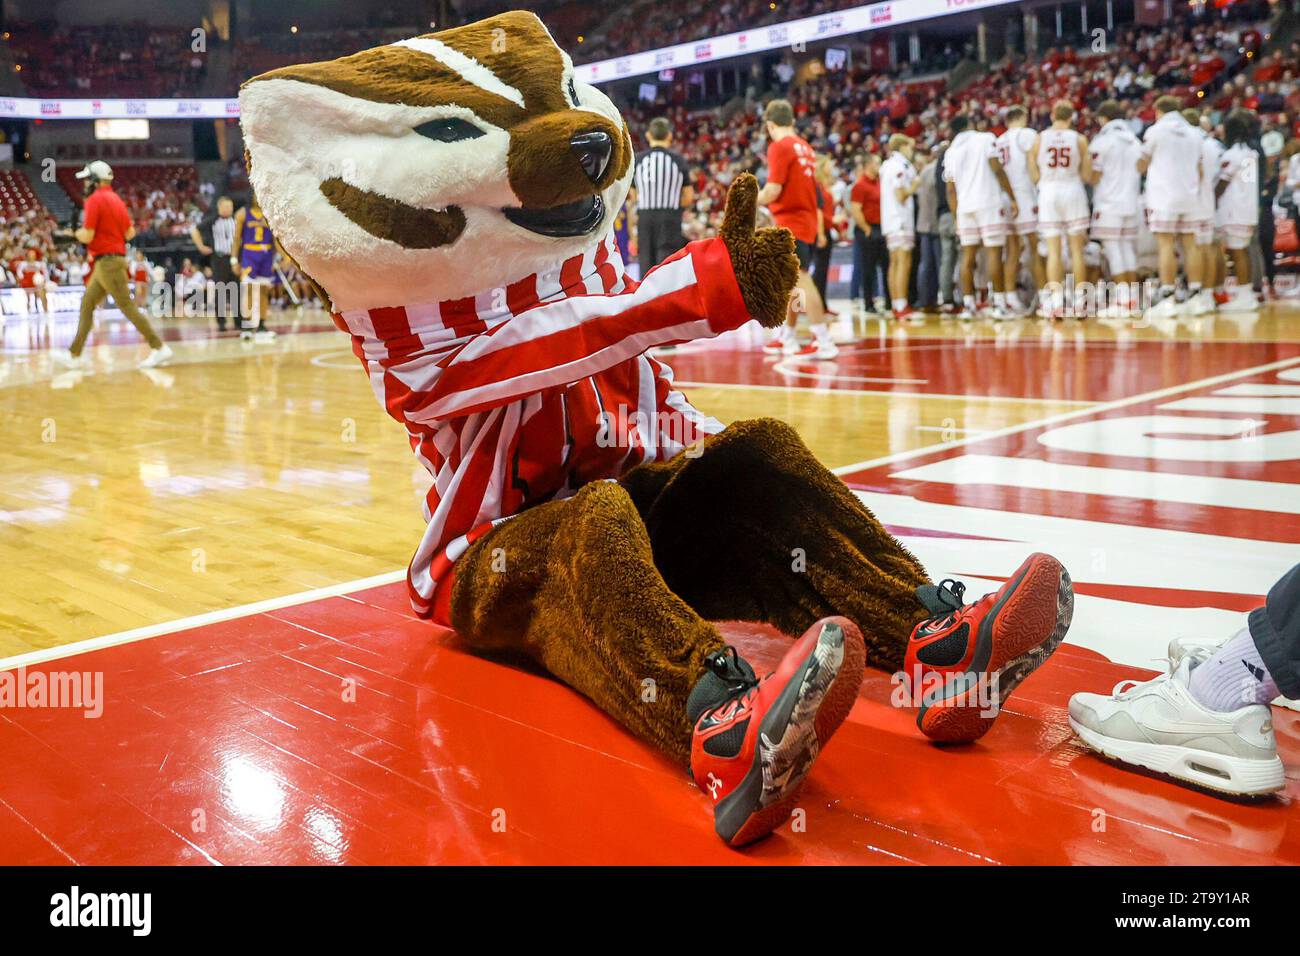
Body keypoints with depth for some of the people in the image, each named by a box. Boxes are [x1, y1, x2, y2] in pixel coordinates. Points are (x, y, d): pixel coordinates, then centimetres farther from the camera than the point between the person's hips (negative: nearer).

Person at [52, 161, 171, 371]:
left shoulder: (95, 199, -12)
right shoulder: (116, 199, 14)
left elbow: (87, 236, -15)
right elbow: (130, 232, 14)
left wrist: (78, 233, 5)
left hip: (107, 261, -9)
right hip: (116, 258, 9)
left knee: (127, 306, -7)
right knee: (87, 304, 12)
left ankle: (159, 348, -6)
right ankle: (74, 355, 15)